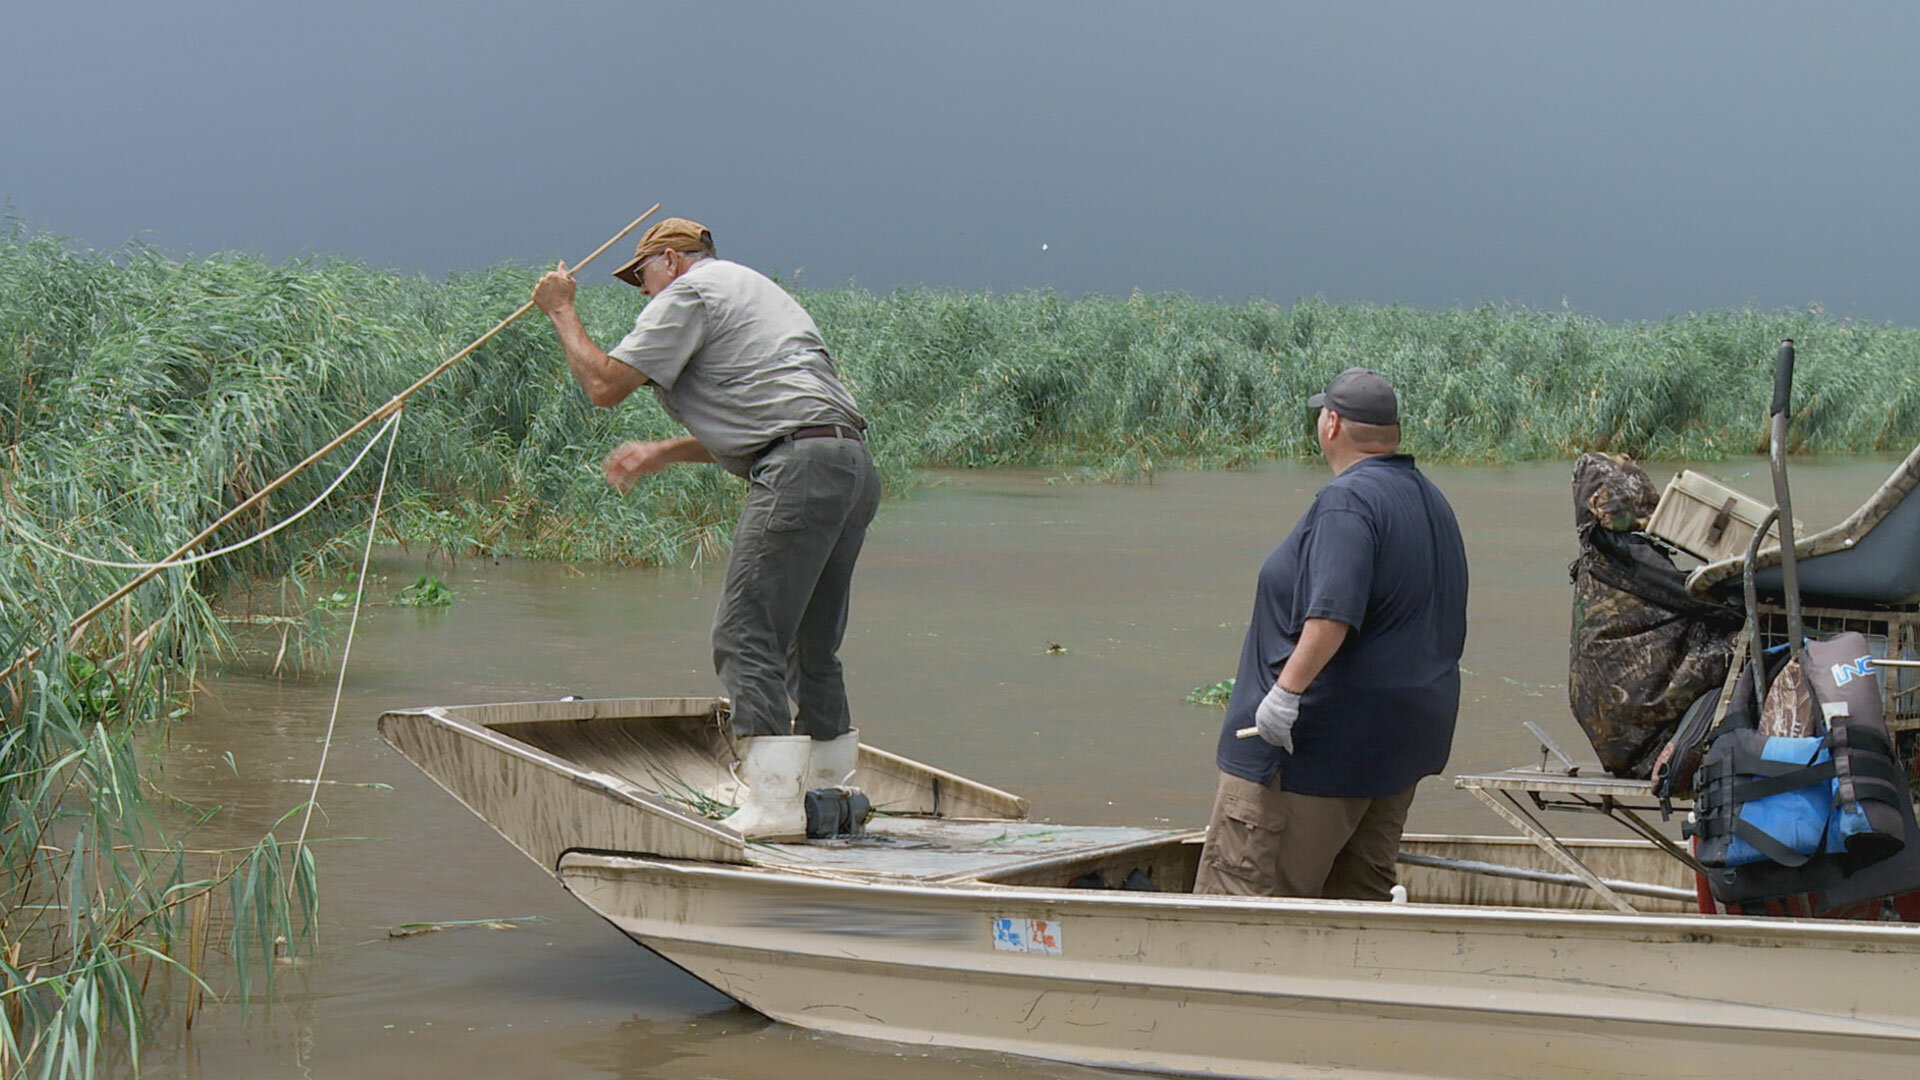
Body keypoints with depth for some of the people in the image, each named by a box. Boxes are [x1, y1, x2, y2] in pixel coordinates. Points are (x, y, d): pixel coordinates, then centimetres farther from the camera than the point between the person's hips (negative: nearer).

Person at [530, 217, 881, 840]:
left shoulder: (688, 292, 4)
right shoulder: (746, 290, 32)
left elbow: (605, 385, 0)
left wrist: (561, 311, 14)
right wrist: (662, 455, 31)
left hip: (800, 469, -9)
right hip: (854, 463, 9)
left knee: (747, 636, -10)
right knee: (811, 647, 15)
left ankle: (773, 801, -17)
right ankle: (832, 793, 19)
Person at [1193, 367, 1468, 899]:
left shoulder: (1347, 500, -15)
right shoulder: (1432, 502, 15)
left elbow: (1333, 612, -28)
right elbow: (1448, 627, 21)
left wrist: (1288, 687, -27)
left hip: (1319, 741, -10)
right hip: (1403, 739, 10)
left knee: (1241, 885, -8)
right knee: (1362, 890, 14)